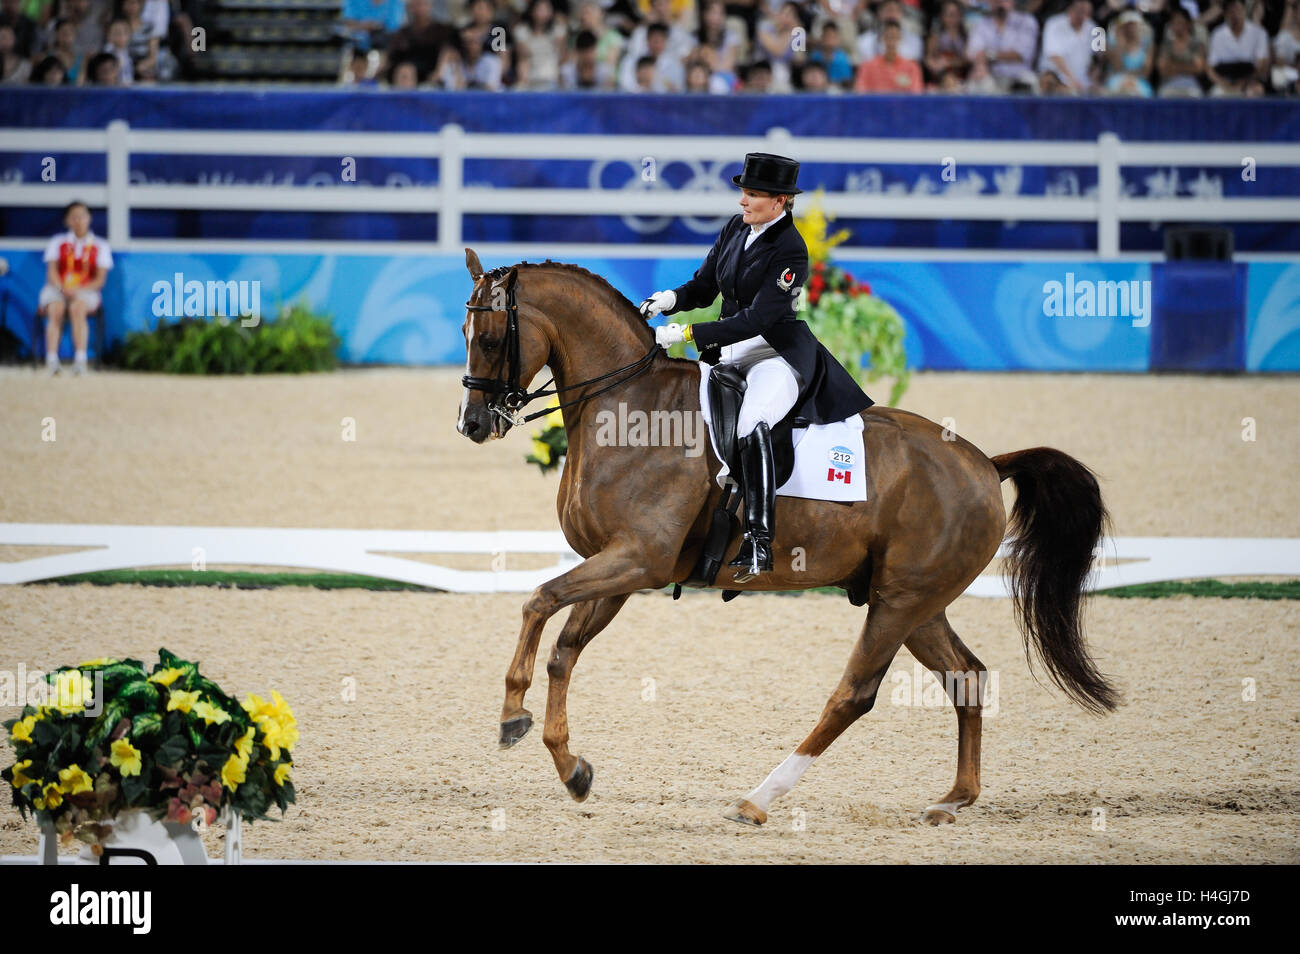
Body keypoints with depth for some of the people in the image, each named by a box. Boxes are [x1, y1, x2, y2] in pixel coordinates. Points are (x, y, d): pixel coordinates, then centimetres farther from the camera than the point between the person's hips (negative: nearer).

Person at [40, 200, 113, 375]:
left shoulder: (100, 246, 10)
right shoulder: (57, 243, 14)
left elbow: (100, 280, 2)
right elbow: (52, 272, 2)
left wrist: (78, 290, -16)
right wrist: (62, 288, -20)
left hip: (86, 291, -1)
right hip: (56, 290, 1)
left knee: (78, 307, -36)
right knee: (56, 308, -33)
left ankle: (80, 360, -43)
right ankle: (51, 360, -44)